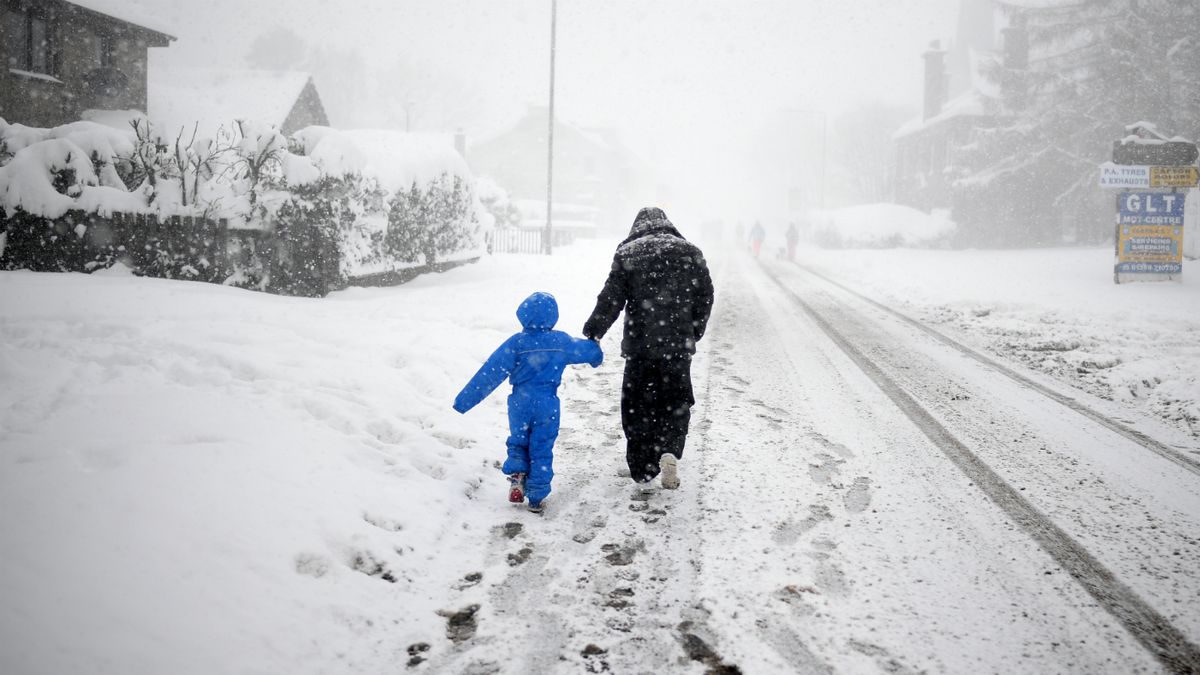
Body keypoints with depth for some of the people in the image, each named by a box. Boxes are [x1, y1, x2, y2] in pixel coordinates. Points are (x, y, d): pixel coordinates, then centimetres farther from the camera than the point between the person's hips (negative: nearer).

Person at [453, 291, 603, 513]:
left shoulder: (516, 343, -13)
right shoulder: (562, 342, -5)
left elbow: (490, 373, -14)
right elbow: (588, 350, 16)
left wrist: (464, 401, -10)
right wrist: (596, 351, 42)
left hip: (520, 404, -1)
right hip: (548, 406, 1)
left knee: (518, 442, 21)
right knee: (542, 450, 11)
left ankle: (517, 473, -3)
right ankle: (536, 498, 13)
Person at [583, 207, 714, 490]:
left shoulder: (627, 254, 0)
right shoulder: (690, 253, 7)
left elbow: (611, 299, -7)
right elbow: (705, 297, 8)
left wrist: (592, 333, -2)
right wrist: (694, 334, 19)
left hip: (639, 345, -1)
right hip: (679, 345, 1)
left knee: (636, 405, 11)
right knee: (676, 404, 11)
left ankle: (642, 469, 11)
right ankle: (669, 452, -13)